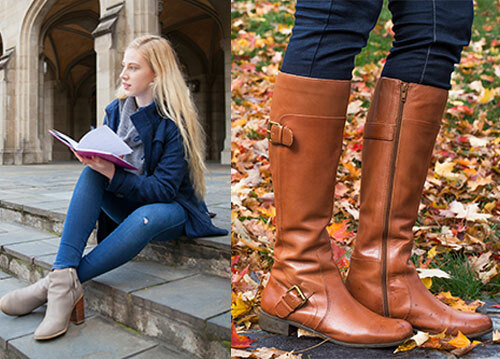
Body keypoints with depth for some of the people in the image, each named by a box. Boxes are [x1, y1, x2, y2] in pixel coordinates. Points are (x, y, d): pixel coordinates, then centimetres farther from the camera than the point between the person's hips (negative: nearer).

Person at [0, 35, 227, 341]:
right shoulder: (116, 110, 3)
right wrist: (94, 159, -15)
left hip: (171, 208, -5)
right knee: (91, 173, -23)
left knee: (146, 217, -38)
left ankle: (54, 285, -33)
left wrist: (113, 175, -31)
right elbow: (106, 165, 8)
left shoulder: (176, 122, -15)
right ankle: (64, 276, -37)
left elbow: (164, 189, -20)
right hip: (125, 203, 5)